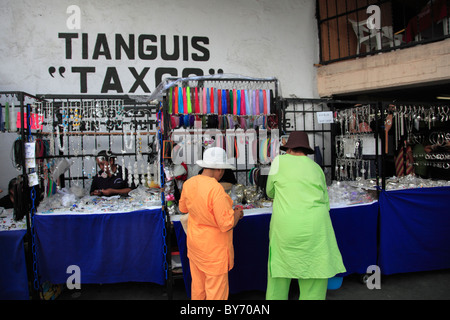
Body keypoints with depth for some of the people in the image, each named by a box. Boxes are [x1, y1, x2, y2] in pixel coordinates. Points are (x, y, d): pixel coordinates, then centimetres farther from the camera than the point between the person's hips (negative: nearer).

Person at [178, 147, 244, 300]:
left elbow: (183, 207, 12)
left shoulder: (189, 183, -6)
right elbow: (226, 224, -26)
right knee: (216, 291, 9)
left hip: (194, 242, 8)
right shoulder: (216, 190, -28)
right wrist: (237, 214, -7)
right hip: (214, 248, -8)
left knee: (197, 286, 24)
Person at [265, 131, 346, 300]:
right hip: (315, 228, 2)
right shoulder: (317, 168, 13)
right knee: (315, 278, 11)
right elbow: (325, 204, 17)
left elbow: (270, 192, 14)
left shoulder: (280, 161, 4)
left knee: (279, 274, 15)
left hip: (285, 228, -2)